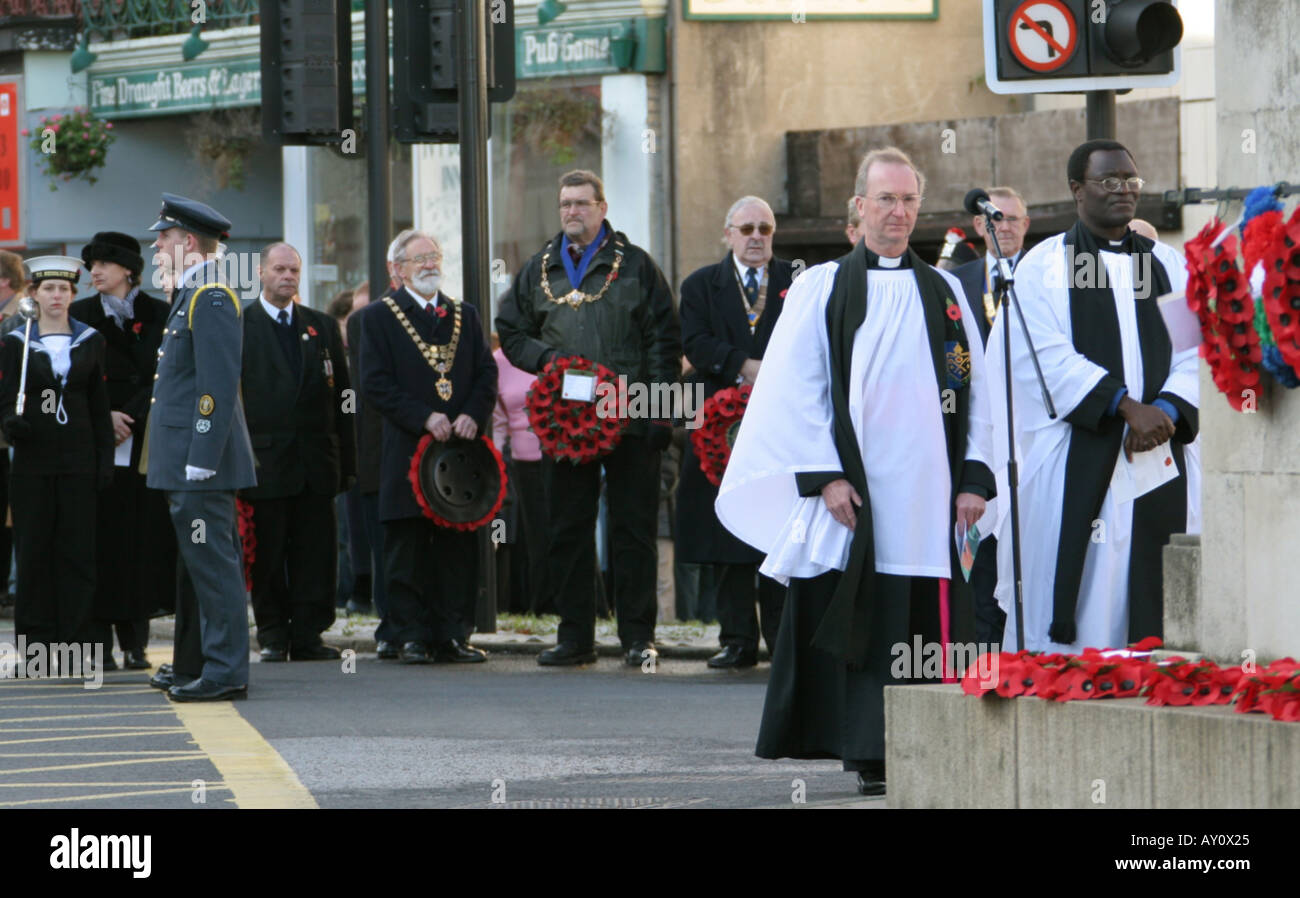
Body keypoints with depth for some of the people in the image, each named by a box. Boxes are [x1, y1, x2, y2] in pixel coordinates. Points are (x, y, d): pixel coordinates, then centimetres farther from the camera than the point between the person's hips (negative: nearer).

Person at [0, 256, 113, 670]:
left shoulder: (90, 341, 8)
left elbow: (100, 403, 9)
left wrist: (105, 460, 3)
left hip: (78, 457, 1)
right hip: (33, 460, -1)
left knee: (78, 550, -1)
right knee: (34, 549, 0)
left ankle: (75, 639, 3)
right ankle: (37, 639, 5)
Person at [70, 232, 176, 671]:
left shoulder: (157, 315, 6)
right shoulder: (80, 315, 9)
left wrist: (131, 419, -9)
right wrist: (103, 417, -8)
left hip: (144, 444, -1)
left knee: (141, 535, -4)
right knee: (100, 537, -4)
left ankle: (135, 642, 0)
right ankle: (100, 642, -2)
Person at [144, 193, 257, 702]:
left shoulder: (211, 298, -14)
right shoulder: (190, 298, 18)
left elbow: (219, 386, -20)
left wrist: (200, 459, -23)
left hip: (202, 466, -11)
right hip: (185, 466, 11)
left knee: (212, 564, -9)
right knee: (197, 565, 16)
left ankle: (225, 673, -8)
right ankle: (194, 666, 23)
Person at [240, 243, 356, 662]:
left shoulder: (322, 327, 14)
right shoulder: (237, 326, 3)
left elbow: (341, 396, 14)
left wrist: (346, 461, 8)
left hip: (316, 460, 3)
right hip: (265, 459, -3)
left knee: (316, 552, 2)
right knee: (268, 555, 0)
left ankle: (308, 635, 7)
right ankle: (273, 638, 7)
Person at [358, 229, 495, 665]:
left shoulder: (465, 315, 16)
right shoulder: (378, 317, 3)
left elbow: (486, 372, 12)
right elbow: (376, 383, -5)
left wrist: (473, 415, -7)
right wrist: (424, 418, -15)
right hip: (408, 450, -4)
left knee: (459, 547, 3)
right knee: (408, 551, -2)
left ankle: (452, 635, 8)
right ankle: (412, 637, 2)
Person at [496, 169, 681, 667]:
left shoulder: (635, 265, 4)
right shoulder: (539, 270, 13)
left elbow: (664, 340, 1)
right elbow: (510, 331, 18)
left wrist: (662, 410, -7)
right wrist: (545, 357, -3)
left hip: (629, 418, -3)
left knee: (634, 528, -2)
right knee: (568, 530, 4)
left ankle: (638, 635, 2)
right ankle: (574, 636, 9)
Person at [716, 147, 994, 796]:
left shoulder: (943, 291, 14)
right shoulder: (822, 288, 5)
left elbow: (974, 389, 12)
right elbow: (798, 391, 0)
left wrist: (974, 476, 2)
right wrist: (825, 475, -10)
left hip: (929, 493, 3)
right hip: (855, 492, -3)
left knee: (929, 619, -1)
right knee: (861, 619, -5)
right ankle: (870, 758, -3)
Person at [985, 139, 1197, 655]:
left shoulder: (1171, 267, 16)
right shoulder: (1042, 267, 4)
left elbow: (1196, 353, 6)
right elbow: (1049, 358, -9)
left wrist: (1166, 410, -14)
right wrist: (1126, 406, -19)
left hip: (1155, 458, 3)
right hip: (1073, 465, -3)